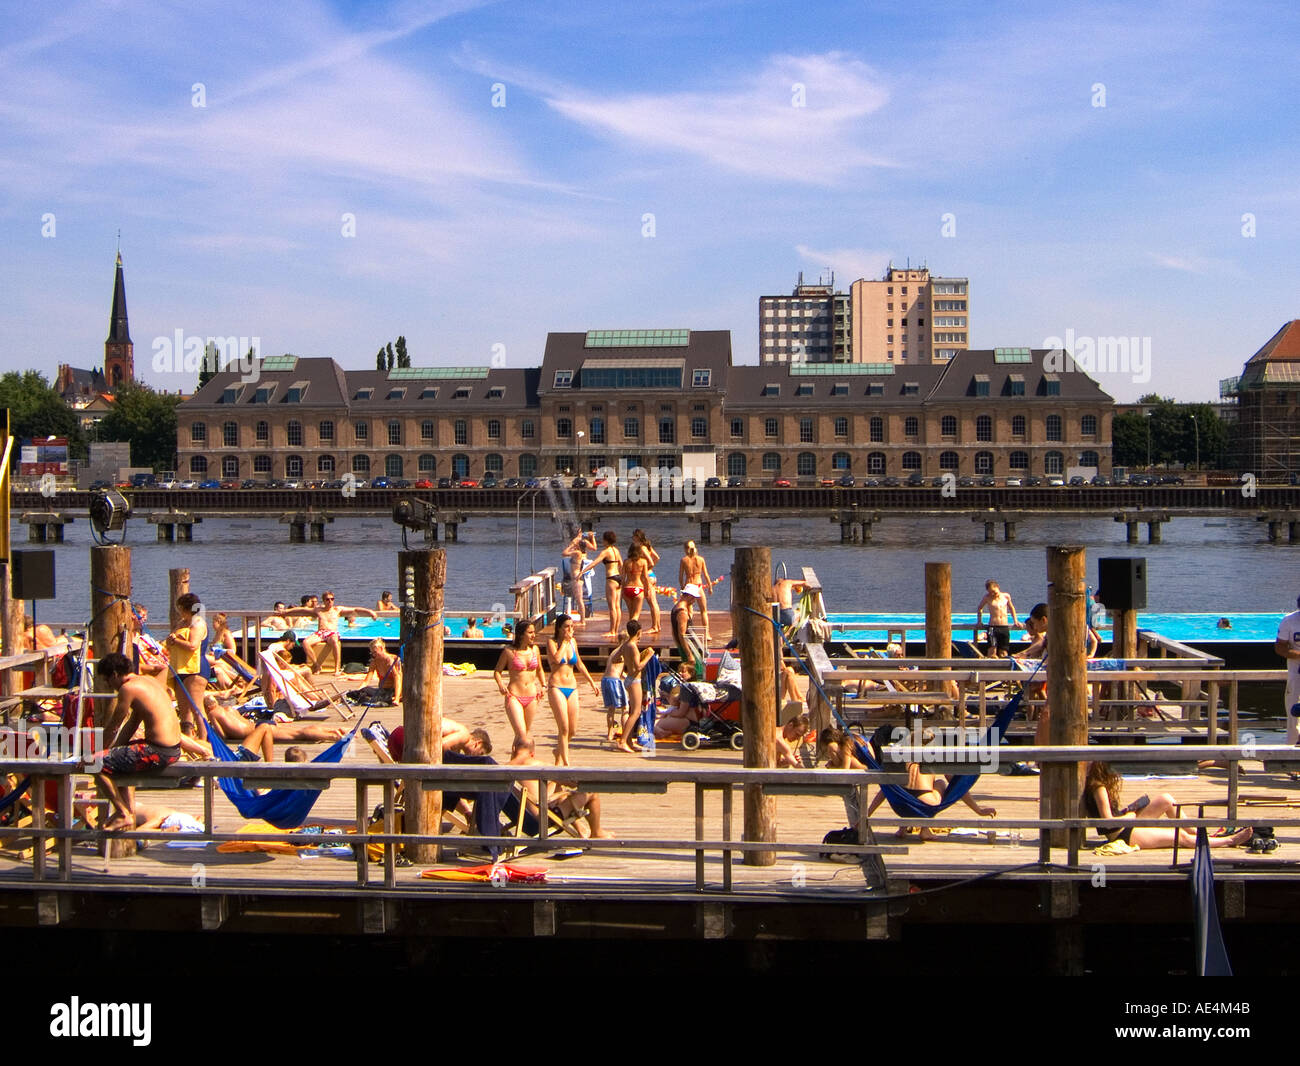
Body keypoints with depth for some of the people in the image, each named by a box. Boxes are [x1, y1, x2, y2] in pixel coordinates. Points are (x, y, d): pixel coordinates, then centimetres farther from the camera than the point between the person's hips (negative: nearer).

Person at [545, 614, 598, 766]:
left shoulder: (573, 642, 12)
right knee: (564, 728, -14)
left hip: (572, 688, 6)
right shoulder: (552, 642, -3)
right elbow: (556, 659, -23)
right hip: (557, 687, -6)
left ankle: (559, 752, 30)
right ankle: (566, 762, -10)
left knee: (573, 730, 5)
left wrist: (592, 683, 28)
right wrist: (565, 641, -11)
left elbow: (579, 664, 24)